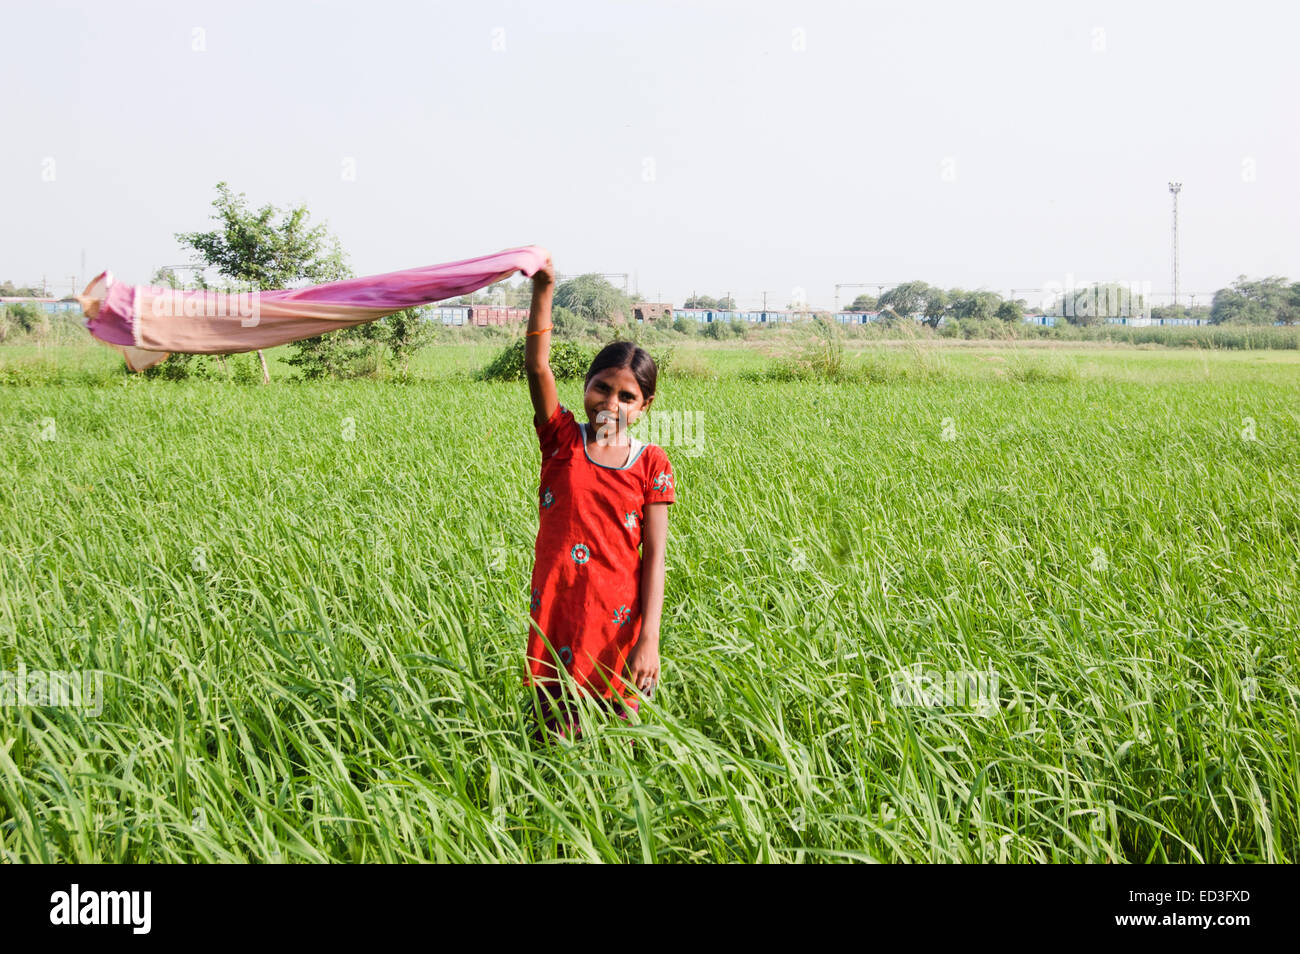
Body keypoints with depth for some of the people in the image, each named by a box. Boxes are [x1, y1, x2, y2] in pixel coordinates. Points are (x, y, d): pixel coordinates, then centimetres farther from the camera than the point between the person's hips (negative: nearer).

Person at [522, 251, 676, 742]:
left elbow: (654, 556, -4)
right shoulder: (562, 439, 1)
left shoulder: (650, 463, -1)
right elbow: (537, 366, -13)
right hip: (555, 620, 1)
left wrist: (649, 639, -11)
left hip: (617, 626, -1)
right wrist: (543, 291, -25)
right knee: (555, 740, 6)